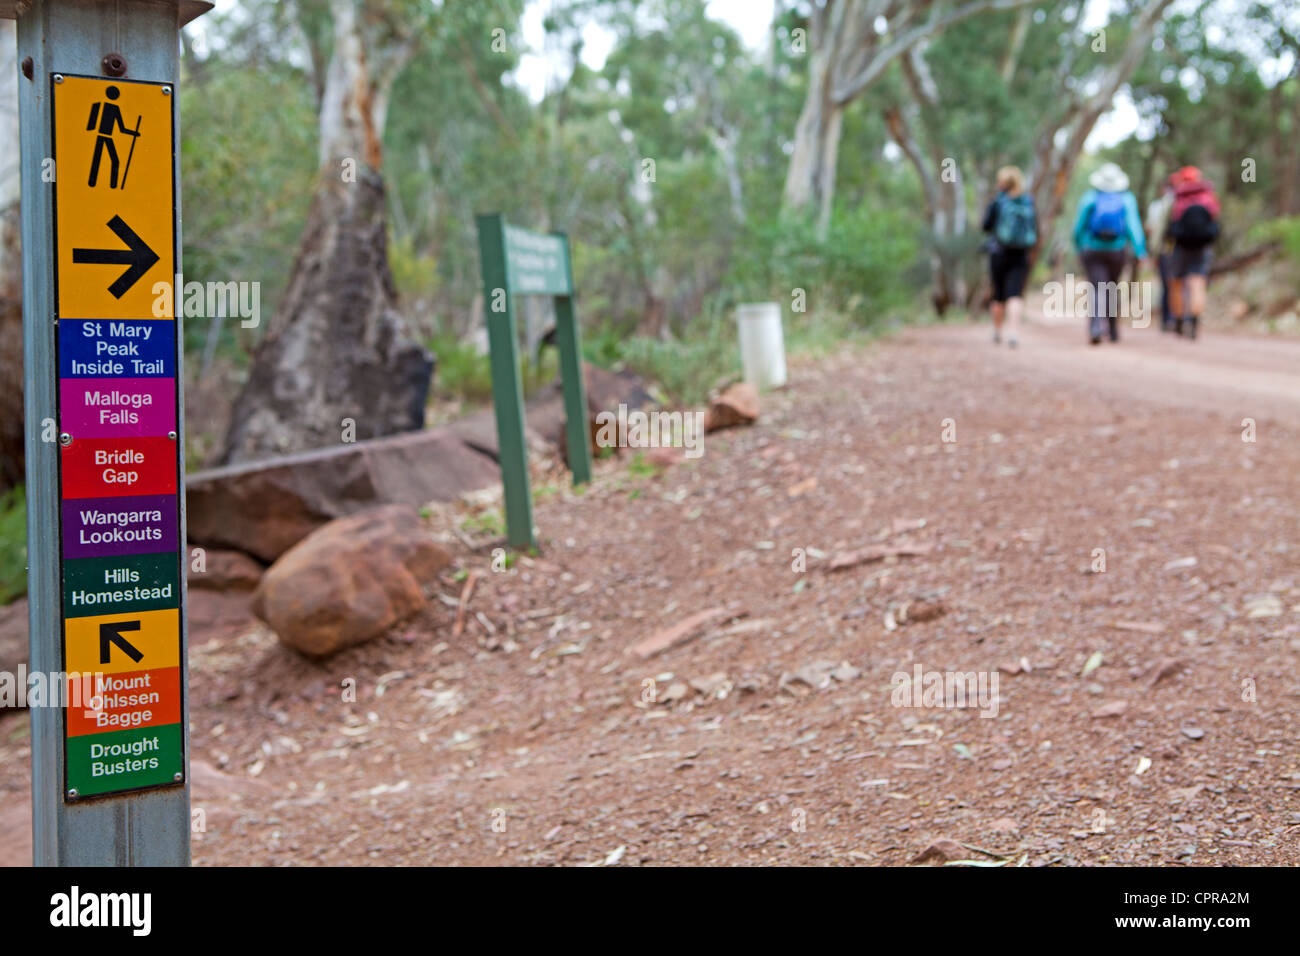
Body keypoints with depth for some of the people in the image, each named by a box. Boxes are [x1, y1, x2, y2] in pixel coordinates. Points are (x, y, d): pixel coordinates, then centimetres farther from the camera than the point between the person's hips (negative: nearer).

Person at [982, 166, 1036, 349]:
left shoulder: (997, 201, -6)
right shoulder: (1029, 202, 2)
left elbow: (986, 226, -3)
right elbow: (1035, 230, 6)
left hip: (999, 253, -1)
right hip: (1021, 256, 1)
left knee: (998, 296, 12)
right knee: (1016, 295, -6)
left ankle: (996, 332, 26)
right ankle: (1013, 332, -23)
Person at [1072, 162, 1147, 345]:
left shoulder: (1089, 198, -2)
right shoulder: (1127, 199, 0)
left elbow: (1079, 226, 2)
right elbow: (1134, 225, -9)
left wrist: (1079, 247, 17)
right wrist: (1141, 252, -12)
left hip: (1092, 252, -2)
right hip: (1117, 252, 2)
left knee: (1099, 290, -7)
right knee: (1112, 289, 19)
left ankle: (1096, 325, -32)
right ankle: (1113, 330, 28)